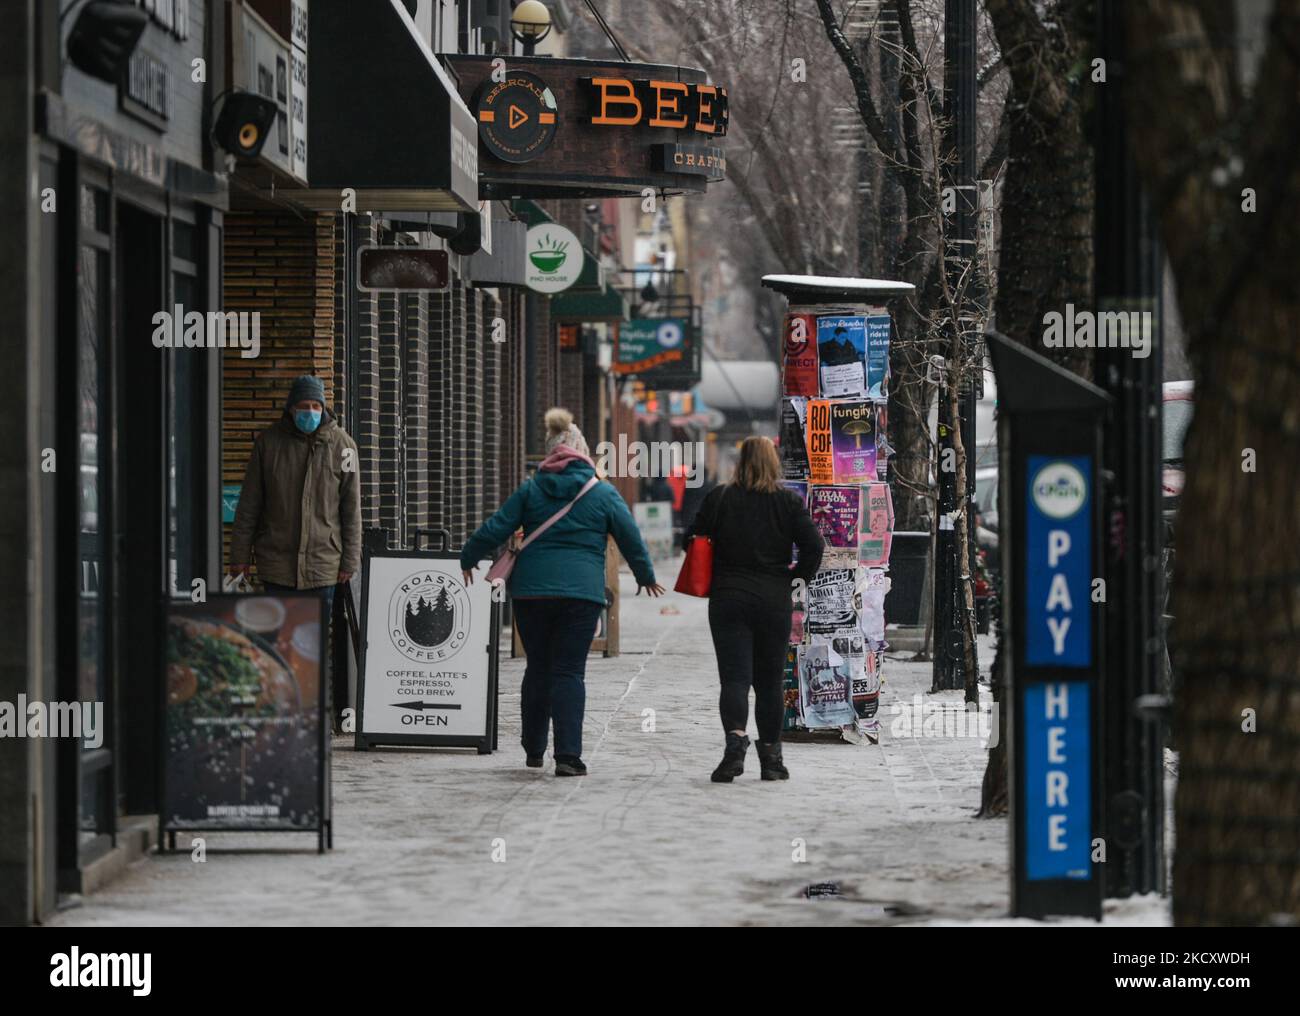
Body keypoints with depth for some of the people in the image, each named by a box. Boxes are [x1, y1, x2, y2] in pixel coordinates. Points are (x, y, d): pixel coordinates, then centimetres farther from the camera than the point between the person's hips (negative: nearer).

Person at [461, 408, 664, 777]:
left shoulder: (530, 490, 6)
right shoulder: (603, 493, 3)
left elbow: (495, 529, 5)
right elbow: (631, 538, 7)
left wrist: (468, 559, 20)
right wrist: (646, 576, 23)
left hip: (531, 590, 2)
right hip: (582, 593, -2)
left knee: (537, 667, 14)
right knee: (569, 671, -2)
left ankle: (533, 750, 22)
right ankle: (568, 756, -12)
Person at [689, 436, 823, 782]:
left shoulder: (719, 498, 0)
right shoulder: (789, 501, -2)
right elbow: (813, 546, -8)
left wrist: (711, 579, 15)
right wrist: (796, 577, 7)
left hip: (727, 600, -1)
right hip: (774, 602, 1)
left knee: (734, 677, -4)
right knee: (769, 681, 11)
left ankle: (736, 739, -28)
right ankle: (771, 757, 15)